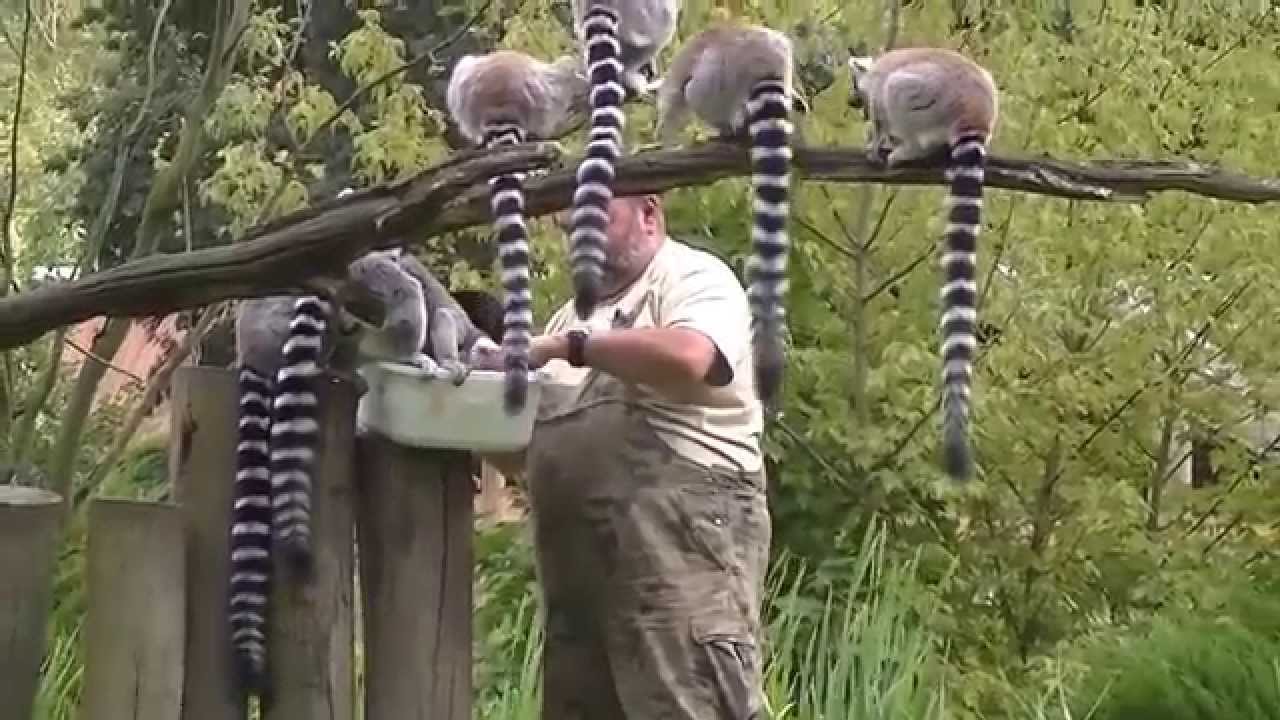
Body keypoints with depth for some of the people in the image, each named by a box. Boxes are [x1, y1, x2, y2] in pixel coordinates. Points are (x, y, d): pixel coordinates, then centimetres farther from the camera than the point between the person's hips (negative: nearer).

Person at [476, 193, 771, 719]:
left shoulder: (694, 278, 2)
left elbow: (688, 357, -22)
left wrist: (568, 346, -15)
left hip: (682, 543, -8)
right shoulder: (571, 316, 24)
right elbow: (519, 454, 24)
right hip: (580, 562, 8)